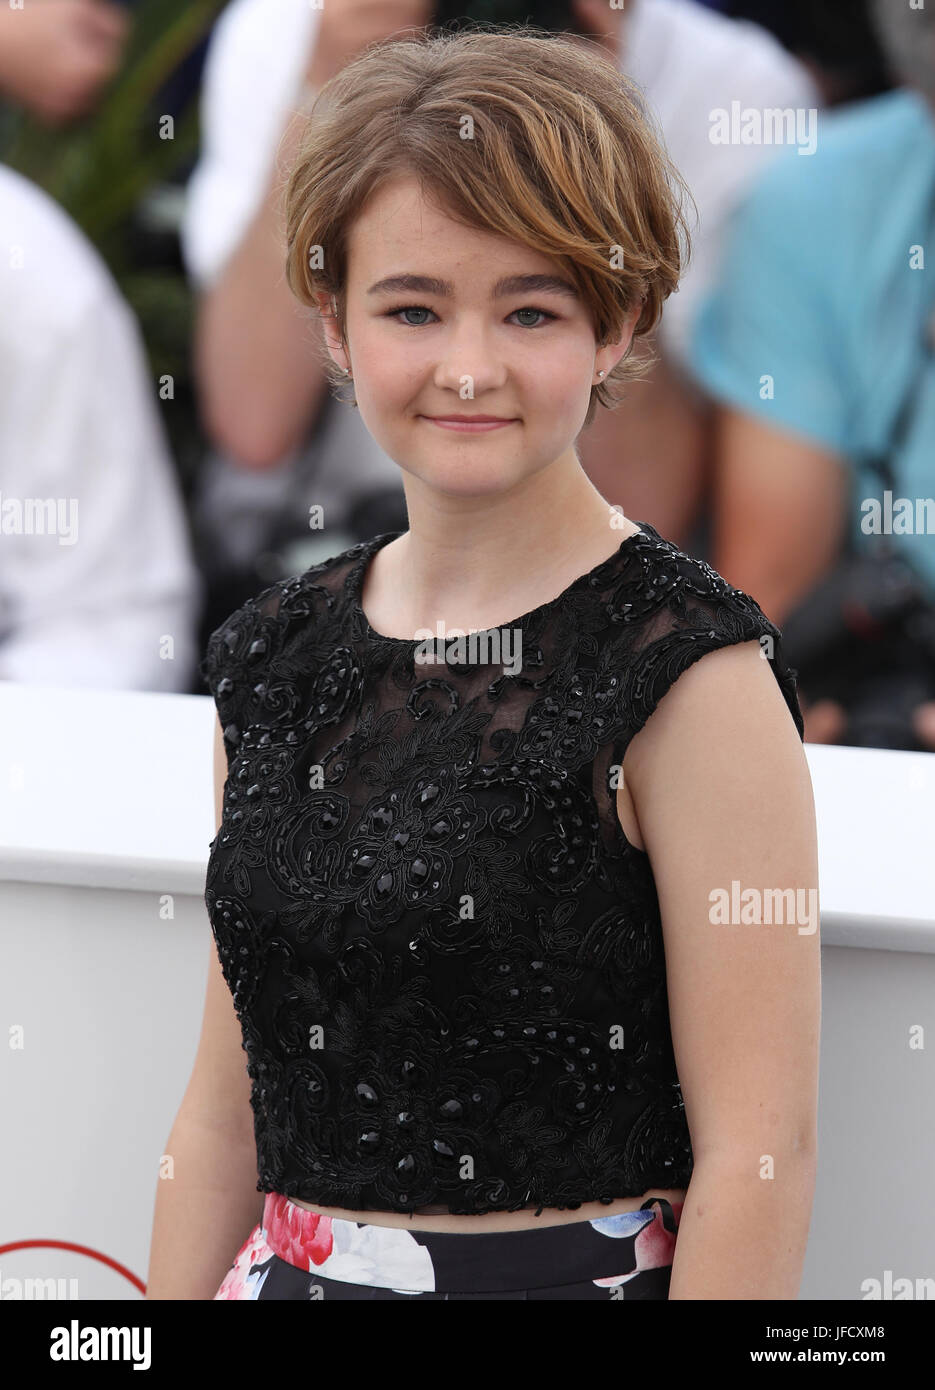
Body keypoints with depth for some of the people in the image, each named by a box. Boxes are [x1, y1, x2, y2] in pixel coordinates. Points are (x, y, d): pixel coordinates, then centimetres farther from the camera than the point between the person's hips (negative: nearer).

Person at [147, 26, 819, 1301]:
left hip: (573, 1277, -5)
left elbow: (759, 1153, -16)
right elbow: (227, 1109, 9)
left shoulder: (690, 672, -12)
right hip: (292, 1271, 5)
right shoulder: (274, 657, 5)